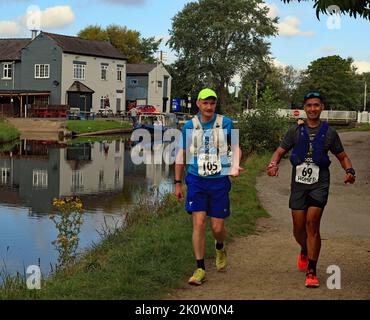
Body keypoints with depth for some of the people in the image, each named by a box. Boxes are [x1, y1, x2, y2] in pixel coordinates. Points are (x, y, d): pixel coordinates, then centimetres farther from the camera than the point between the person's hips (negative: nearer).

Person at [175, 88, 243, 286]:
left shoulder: (225, 123, 0)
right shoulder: (189, 126, 3)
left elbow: (235, 147, 8)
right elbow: (181, 155, 11)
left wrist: (235, 166, -14)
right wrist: (177, 183, 12)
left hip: (219, 180, 0)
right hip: (196, 180, 1)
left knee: (217, 227, 1)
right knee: (198, 223, -8)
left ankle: (220, 248, 38)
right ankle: (200, 269, 2)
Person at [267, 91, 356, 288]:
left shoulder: (329, 132, 4)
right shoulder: (295, 131, 5)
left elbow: (342, 156, 13)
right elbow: (280, 151, 6)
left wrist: (349, 171, -7)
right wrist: (273, 164, -17)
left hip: (319, 185, -2)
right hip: (298, 184, 2)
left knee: (312, 224, -14)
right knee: (298, 228, 6)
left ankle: (311, 272, -4)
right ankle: (304, 251, 42)